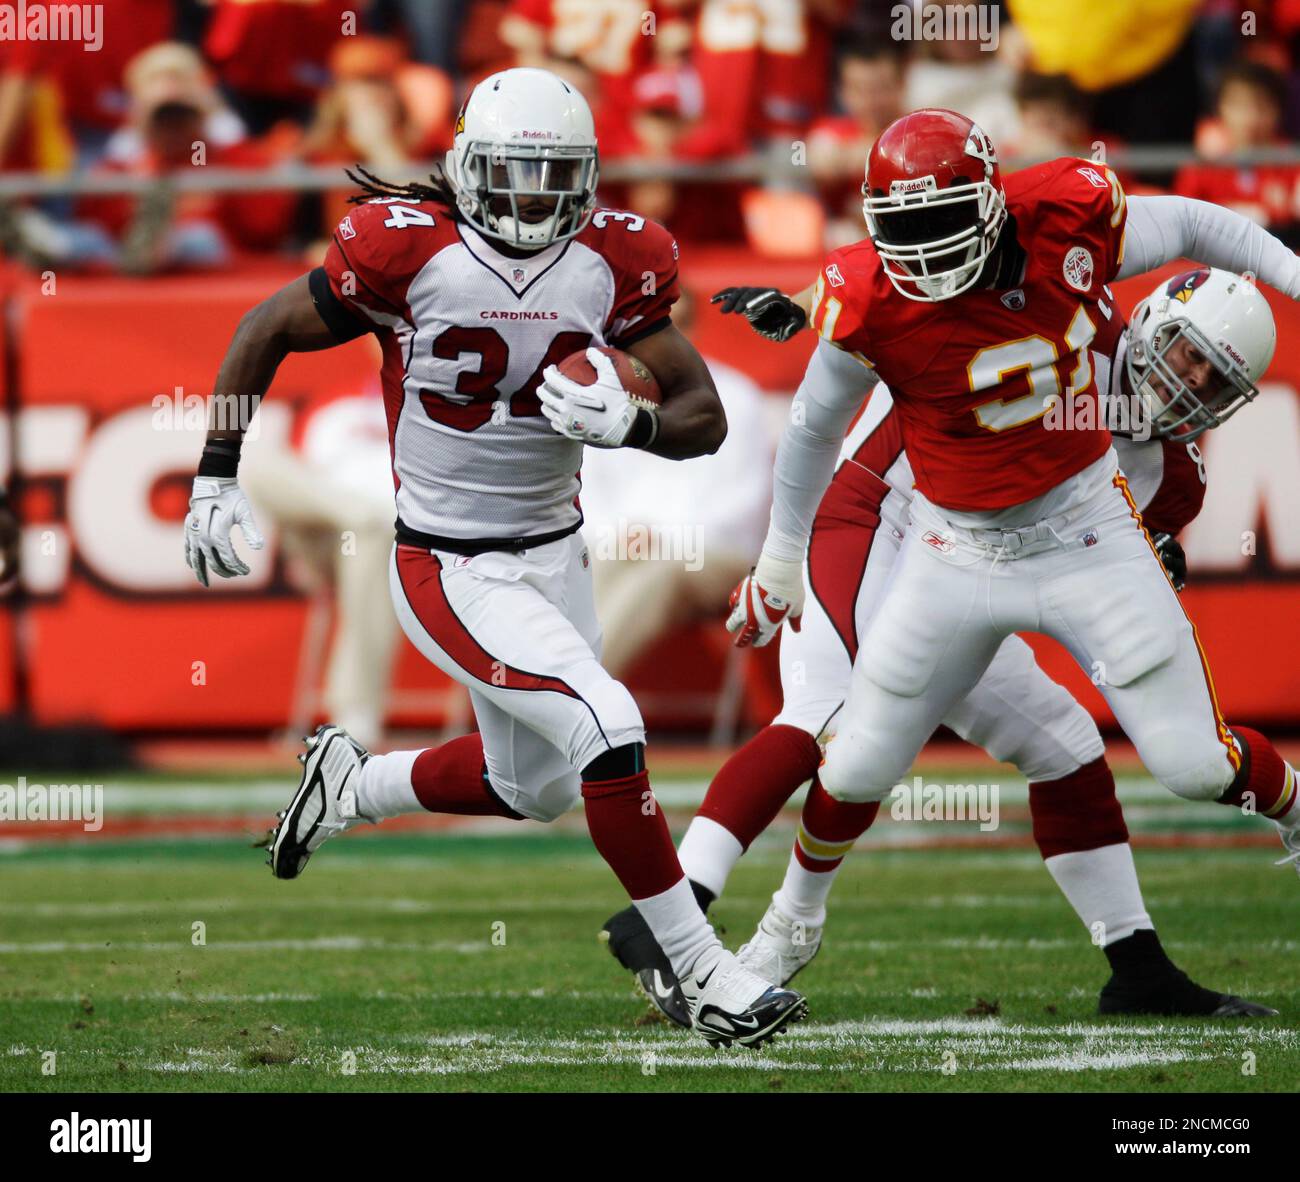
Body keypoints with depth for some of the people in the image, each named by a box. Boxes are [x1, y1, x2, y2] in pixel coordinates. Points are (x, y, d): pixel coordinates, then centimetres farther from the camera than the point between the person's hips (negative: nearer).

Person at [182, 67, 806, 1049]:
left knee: (537, 787, 22)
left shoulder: (615, 262, -7)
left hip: (554, 554, 6)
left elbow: (706, 419, -6)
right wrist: (216, 479, -4)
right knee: (607, 728, -21)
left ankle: (348, 786, 47)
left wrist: (627, 424, -27)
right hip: (448, 572, -6)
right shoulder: (407, 251, -18)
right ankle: (698, 969, -10)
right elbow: (267, 333, -3)